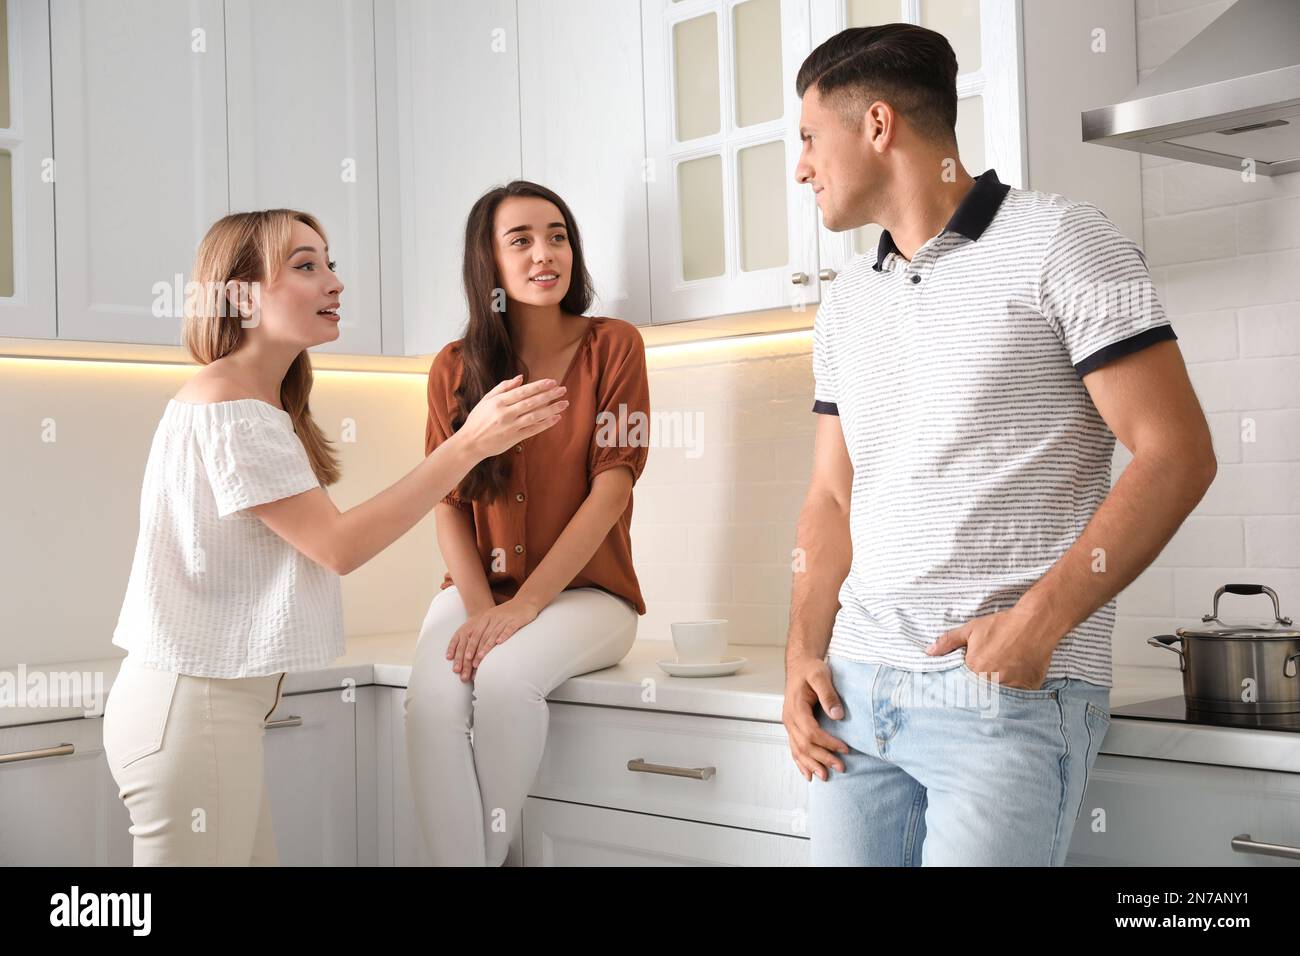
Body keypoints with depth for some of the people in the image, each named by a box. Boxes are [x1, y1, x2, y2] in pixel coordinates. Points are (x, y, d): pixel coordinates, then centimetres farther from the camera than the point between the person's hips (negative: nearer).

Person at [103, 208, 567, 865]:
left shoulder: (261, 402, 15)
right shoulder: (227, 406, -16)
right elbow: (338, 545, -18)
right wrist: (469, 445, -20)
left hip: (218, 702, 10)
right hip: (191, 706, -10)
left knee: (252, 856, 13)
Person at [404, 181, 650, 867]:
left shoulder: (612, 346, -2)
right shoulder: (454, 368, 6)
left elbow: (611, 490, -9)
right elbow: (448, 506, 3)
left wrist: (524, 605, -17)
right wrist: (480, 609, -15)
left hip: (586, 592, -2)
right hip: (477, 591, 2)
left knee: (506, 677, -33)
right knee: (432, 699, -29)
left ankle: (493, 850, -12)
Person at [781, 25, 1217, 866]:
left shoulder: (1058, 244, -3)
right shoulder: (846, 305, 16)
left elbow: (1177, 454, -8)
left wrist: (1037, 624, -17)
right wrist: (804, 654, 3)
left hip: (1010, 696, -5)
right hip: (853, 692, 6)